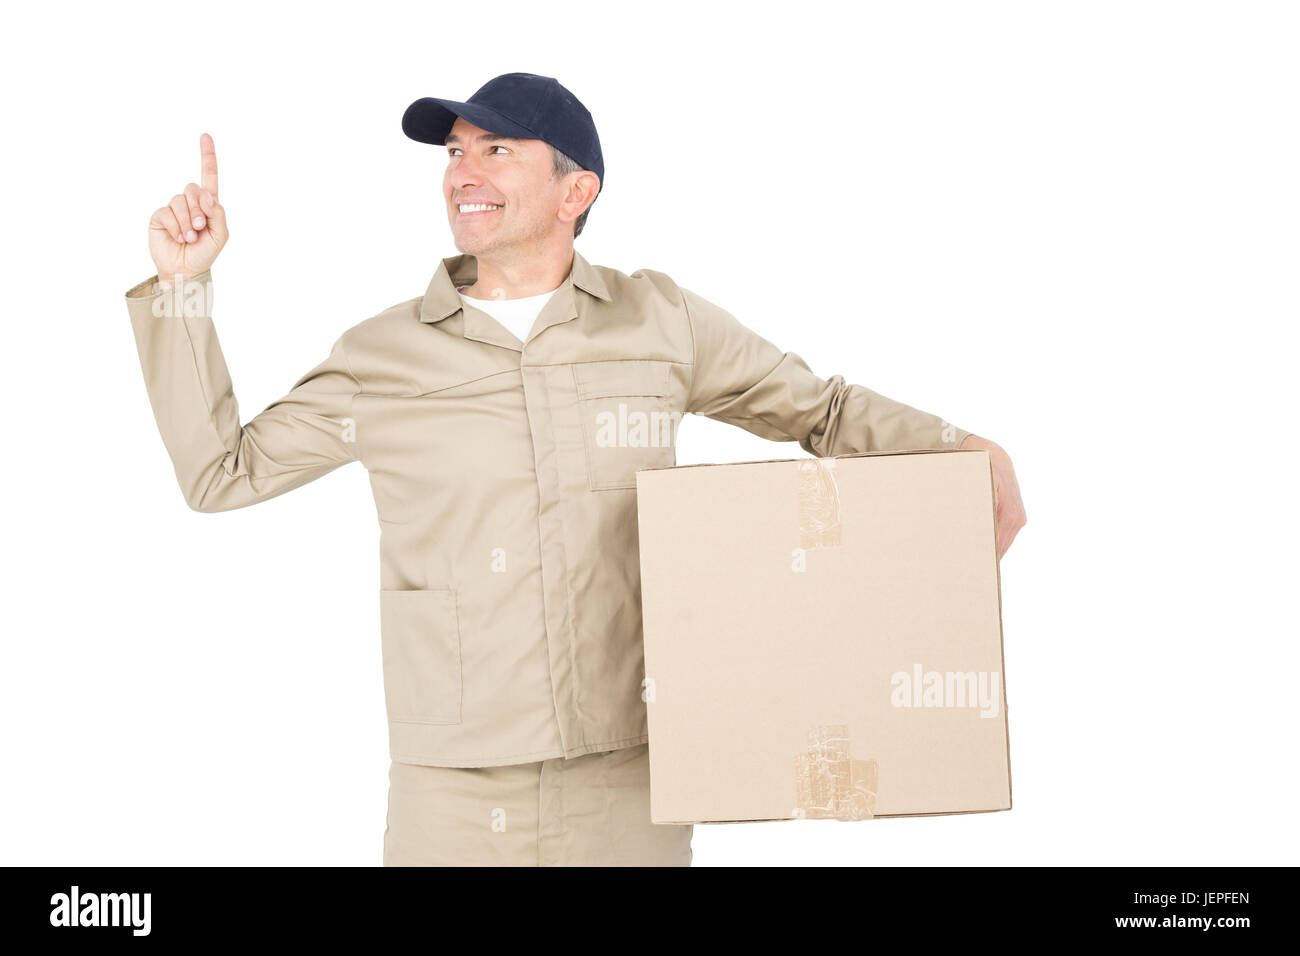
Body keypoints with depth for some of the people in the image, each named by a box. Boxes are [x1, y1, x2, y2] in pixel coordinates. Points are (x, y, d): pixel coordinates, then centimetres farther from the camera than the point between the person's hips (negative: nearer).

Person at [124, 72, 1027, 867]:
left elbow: (823, 409, 14)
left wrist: (968, 453, -1)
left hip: (628, 783, 0)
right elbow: (222, 470, 10)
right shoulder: (380, 356, 5)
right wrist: (183, 287, 3)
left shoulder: (660, 322, 4)